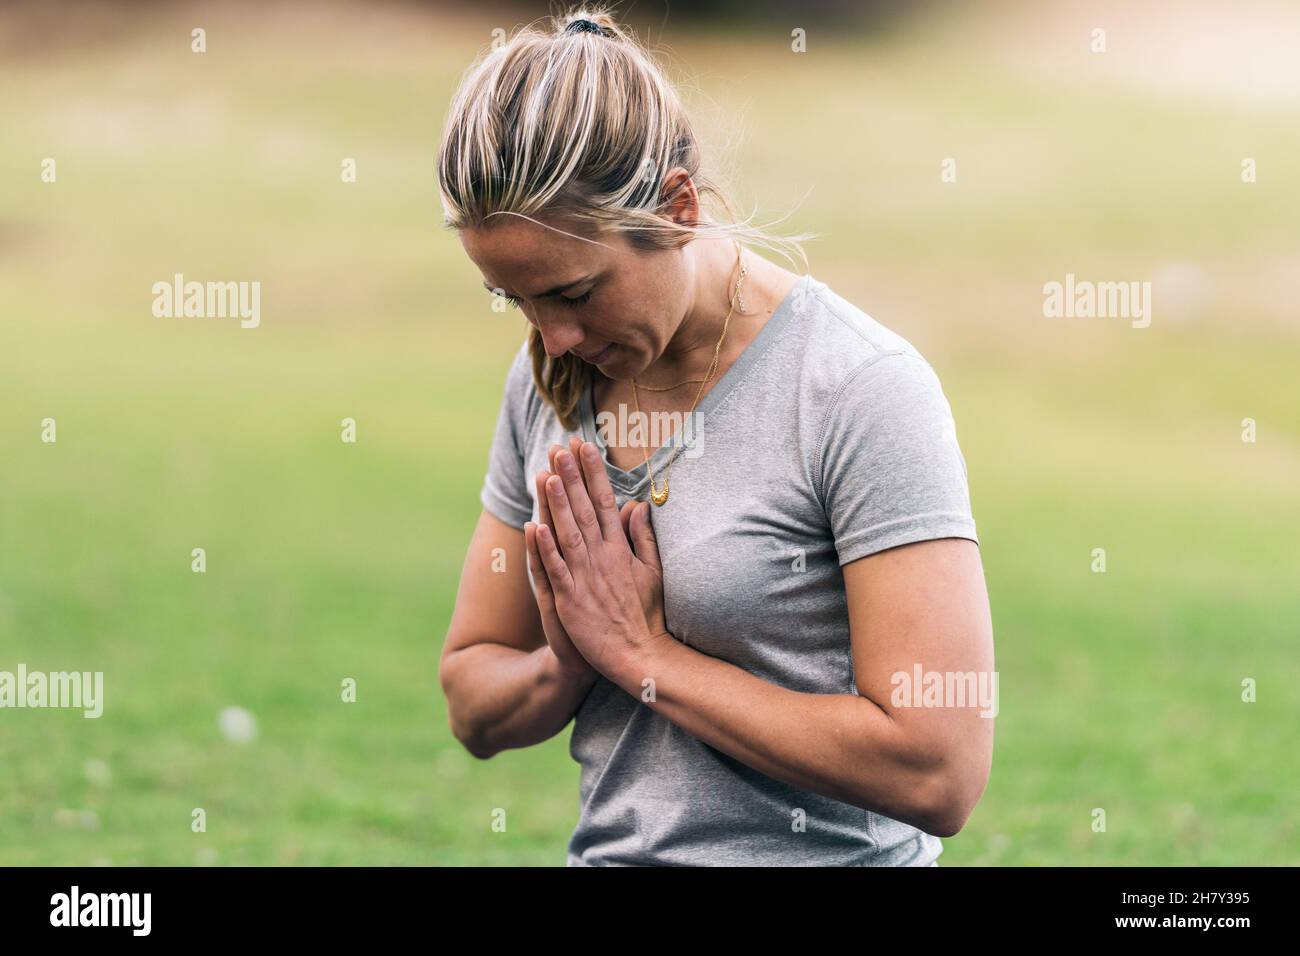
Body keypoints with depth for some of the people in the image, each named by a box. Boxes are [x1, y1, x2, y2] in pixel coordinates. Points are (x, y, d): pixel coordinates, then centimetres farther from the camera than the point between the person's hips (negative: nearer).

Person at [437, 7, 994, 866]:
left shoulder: (866, 391, -13)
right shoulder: (549, 379, 6)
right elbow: (474, 706, 13)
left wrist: (641, 653, -13)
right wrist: (567, 665, -8)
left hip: (819, 854, -5)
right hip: (608, 848, 5)